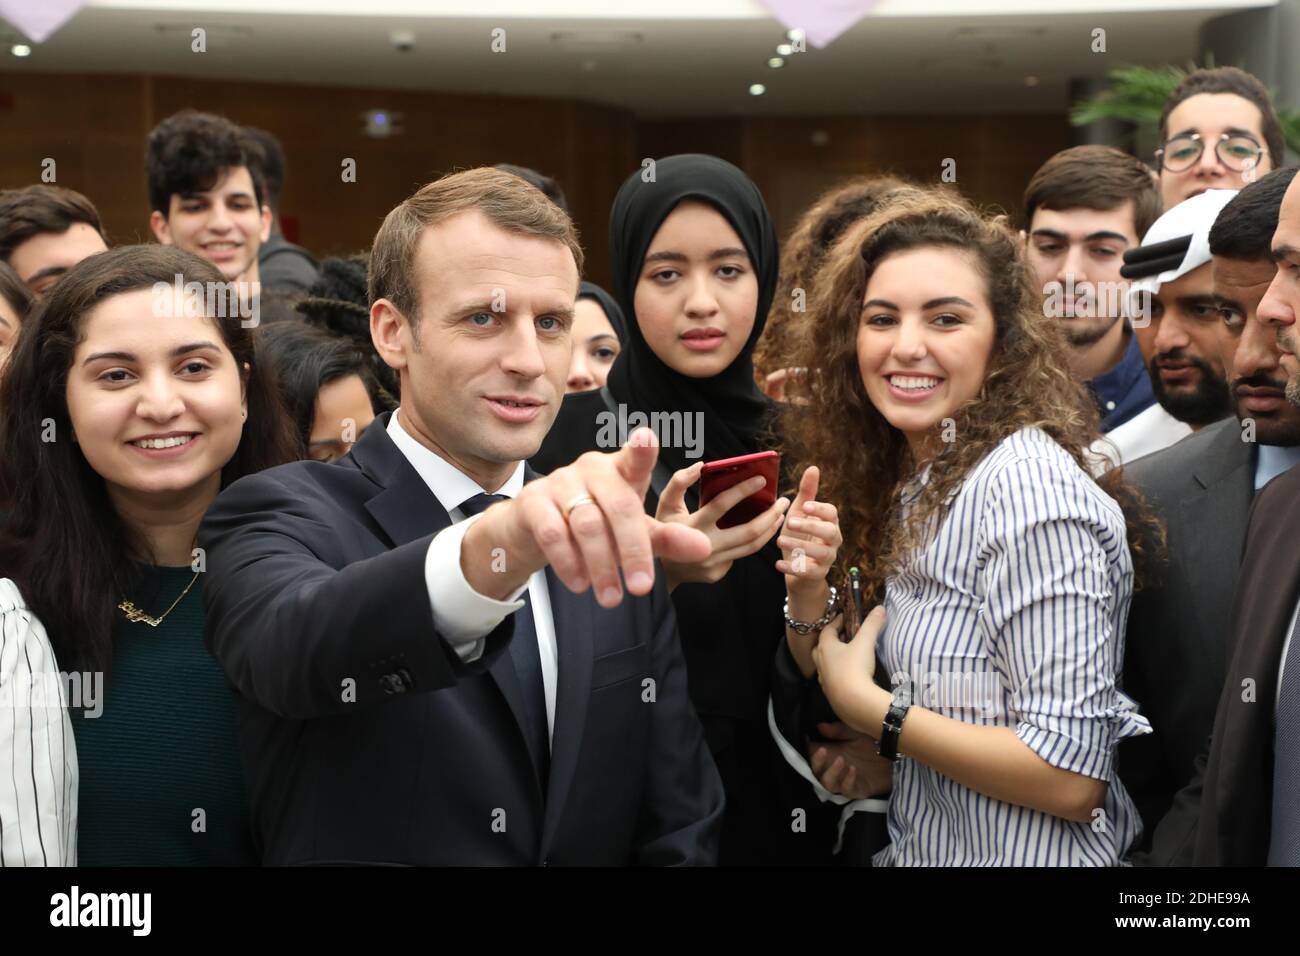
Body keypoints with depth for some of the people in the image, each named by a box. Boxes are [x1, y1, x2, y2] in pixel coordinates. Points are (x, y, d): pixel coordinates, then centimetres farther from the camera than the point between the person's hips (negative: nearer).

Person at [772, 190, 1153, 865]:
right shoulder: (912, 486, 3)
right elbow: (817, 677, 7)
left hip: (1028, 856, -8)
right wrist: (808, 587, -11)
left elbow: (1073, 777, -25)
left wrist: (866, 706, -18)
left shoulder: (1028, 487, -21)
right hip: (914, 846, 8)